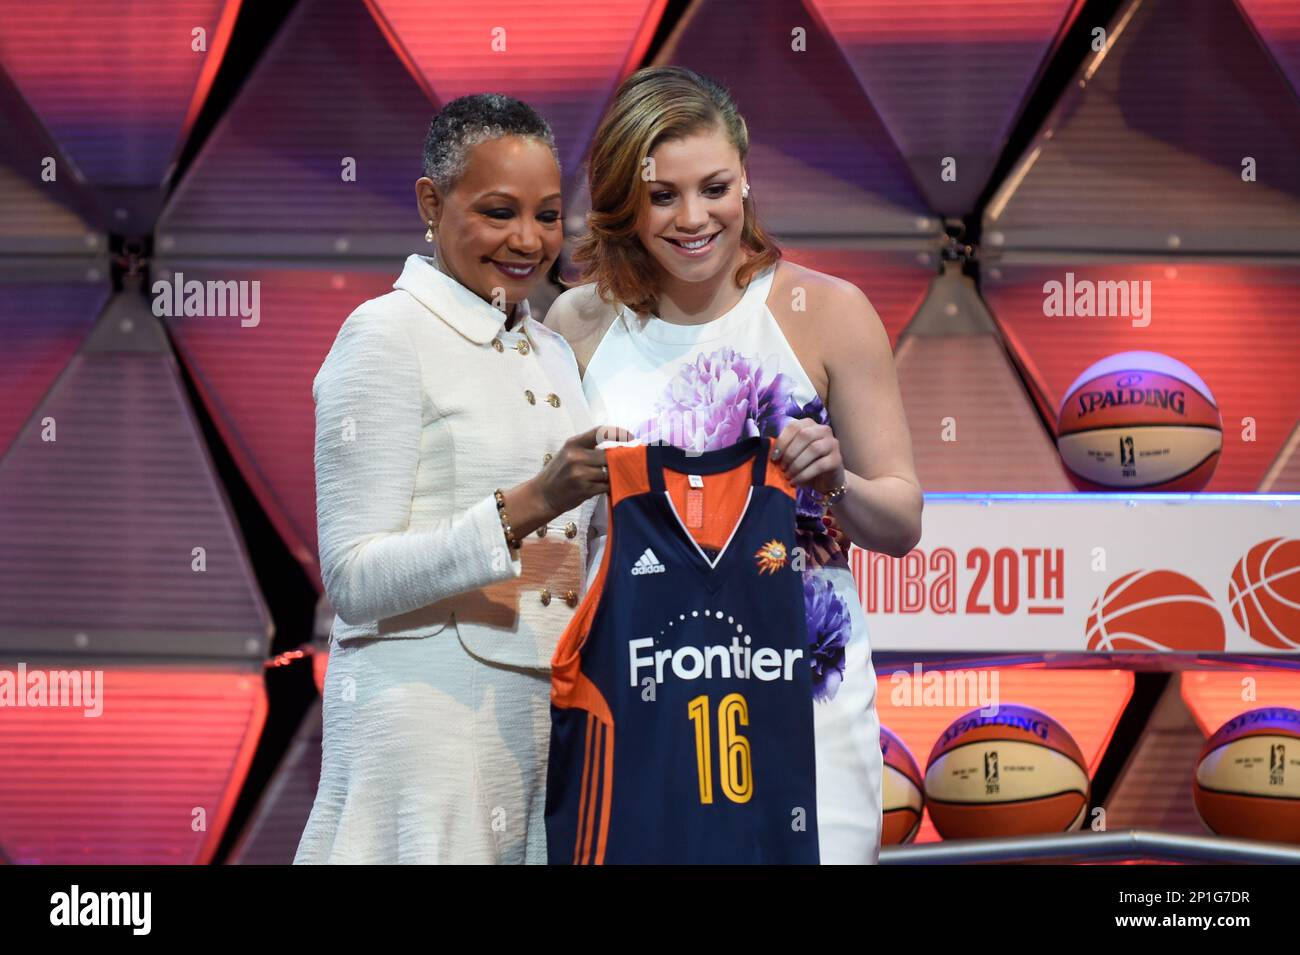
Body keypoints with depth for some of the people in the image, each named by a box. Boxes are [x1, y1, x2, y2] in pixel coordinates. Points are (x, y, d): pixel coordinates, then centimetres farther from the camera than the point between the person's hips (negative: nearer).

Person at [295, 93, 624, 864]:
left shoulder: (551, 353, 17)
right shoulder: (389, 333, -6)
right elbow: (355, 580, -14)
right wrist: (527, 506, -23)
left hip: (541, 715, 7)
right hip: (426, 715, -7)